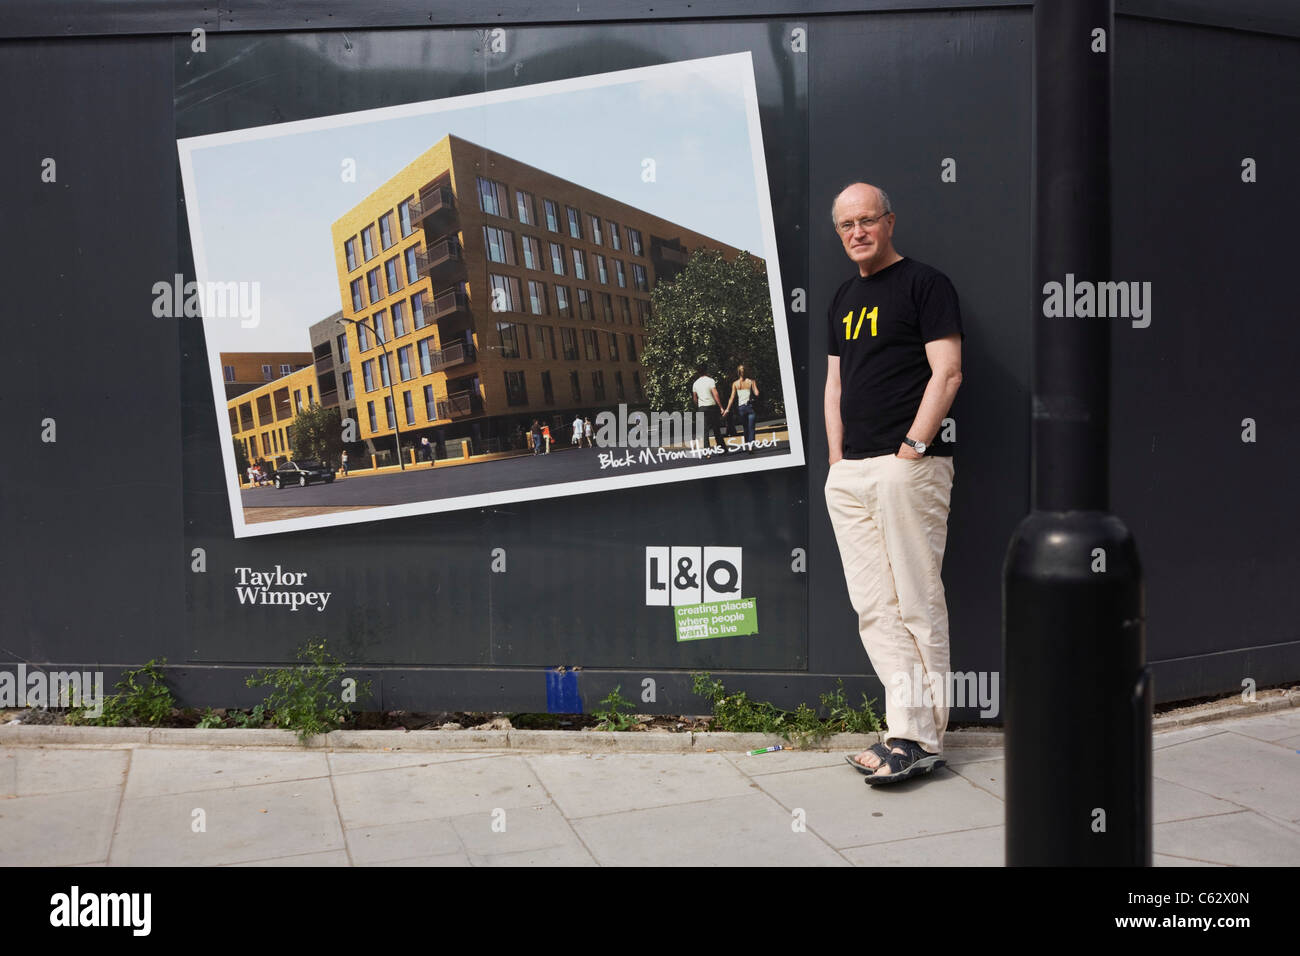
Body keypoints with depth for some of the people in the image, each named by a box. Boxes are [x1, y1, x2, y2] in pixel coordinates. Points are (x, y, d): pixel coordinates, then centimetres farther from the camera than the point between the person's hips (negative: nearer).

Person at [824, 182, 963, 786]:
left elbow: (947, 372, -8)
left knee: (917, 605, -5)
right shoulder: (843, 299, 21)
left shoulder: (925, 284, 0)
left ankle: (918, 738, 0)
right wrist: (837, 459, 11)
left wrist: (912, 446, -14)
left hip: (907, 465, -7)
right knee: (874, 608, 4)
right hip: (848, 474, 8)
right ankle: (908, 730, 8)